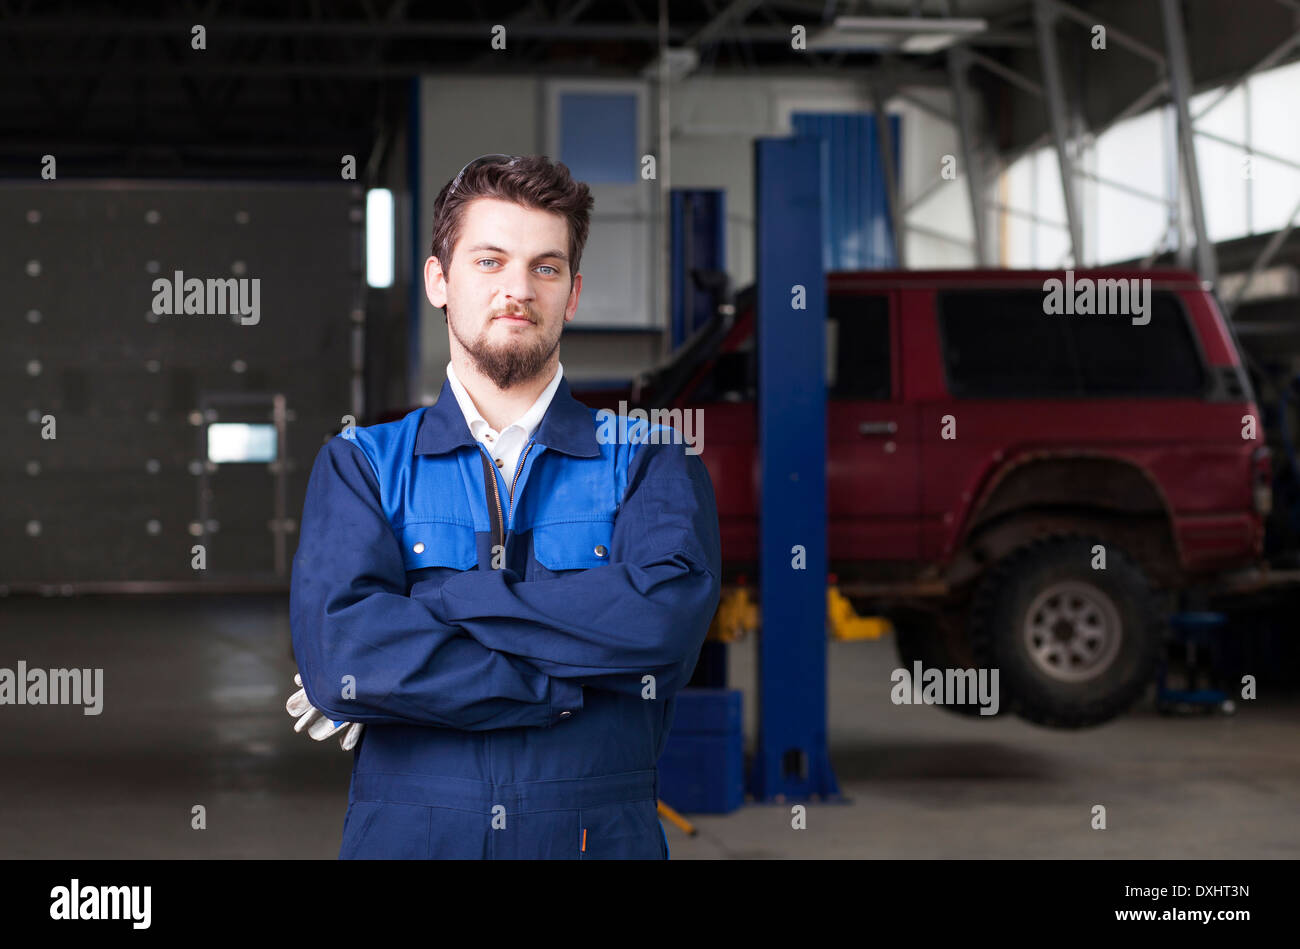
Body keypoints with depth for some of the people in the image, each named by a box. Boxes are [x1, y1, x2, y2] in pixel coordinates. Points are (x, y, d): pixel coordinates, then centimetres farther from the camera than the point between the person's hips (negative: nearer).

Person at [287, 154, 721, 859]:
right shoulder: (358, 464, 5)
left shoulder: (650, 463, 5)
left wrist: (431, 603, -14)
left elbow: (666, 616, -15)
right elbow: (337, 654, -12)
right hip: (404, 837, 0)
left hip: (601, 835, 0)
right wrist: (580, 681, -13)